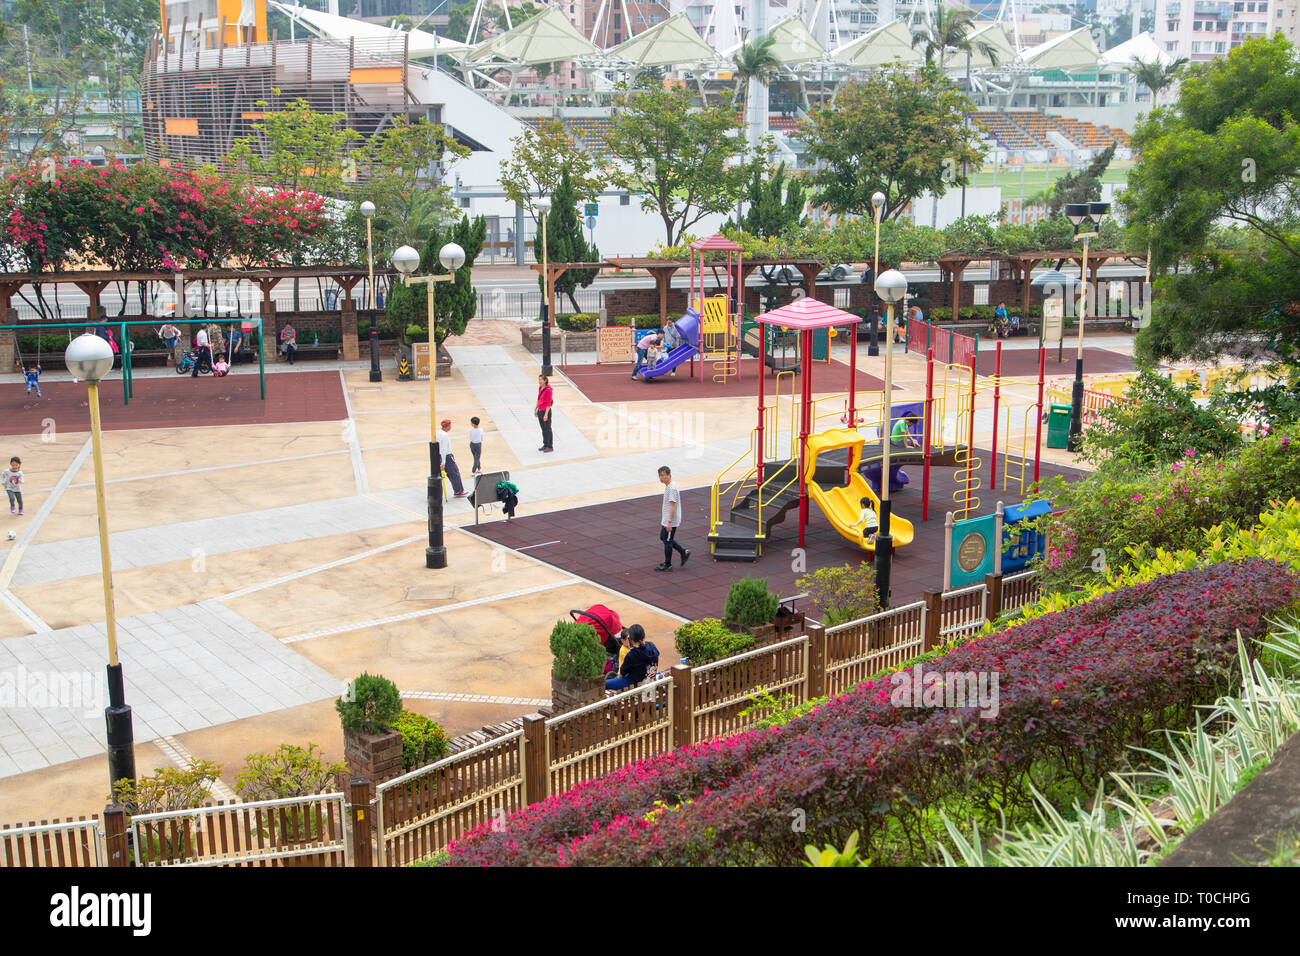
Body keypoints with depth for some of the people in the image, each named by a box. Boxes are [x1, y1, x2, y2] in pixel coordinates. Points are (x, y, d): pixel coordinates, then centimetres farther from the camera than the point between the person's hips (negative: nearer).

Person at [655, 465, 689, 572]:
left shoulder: (672, 488, -23)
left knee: (667, 541, 1)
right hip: (666, 519, 10)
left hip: (671, 521, -10)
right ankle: (684, 553, 24)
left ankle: (667, 565, 13)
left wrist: (669, 522, -26)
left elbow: (673, 506, -25)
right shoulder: (668, 485, 9)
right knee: (663, 537, 19)